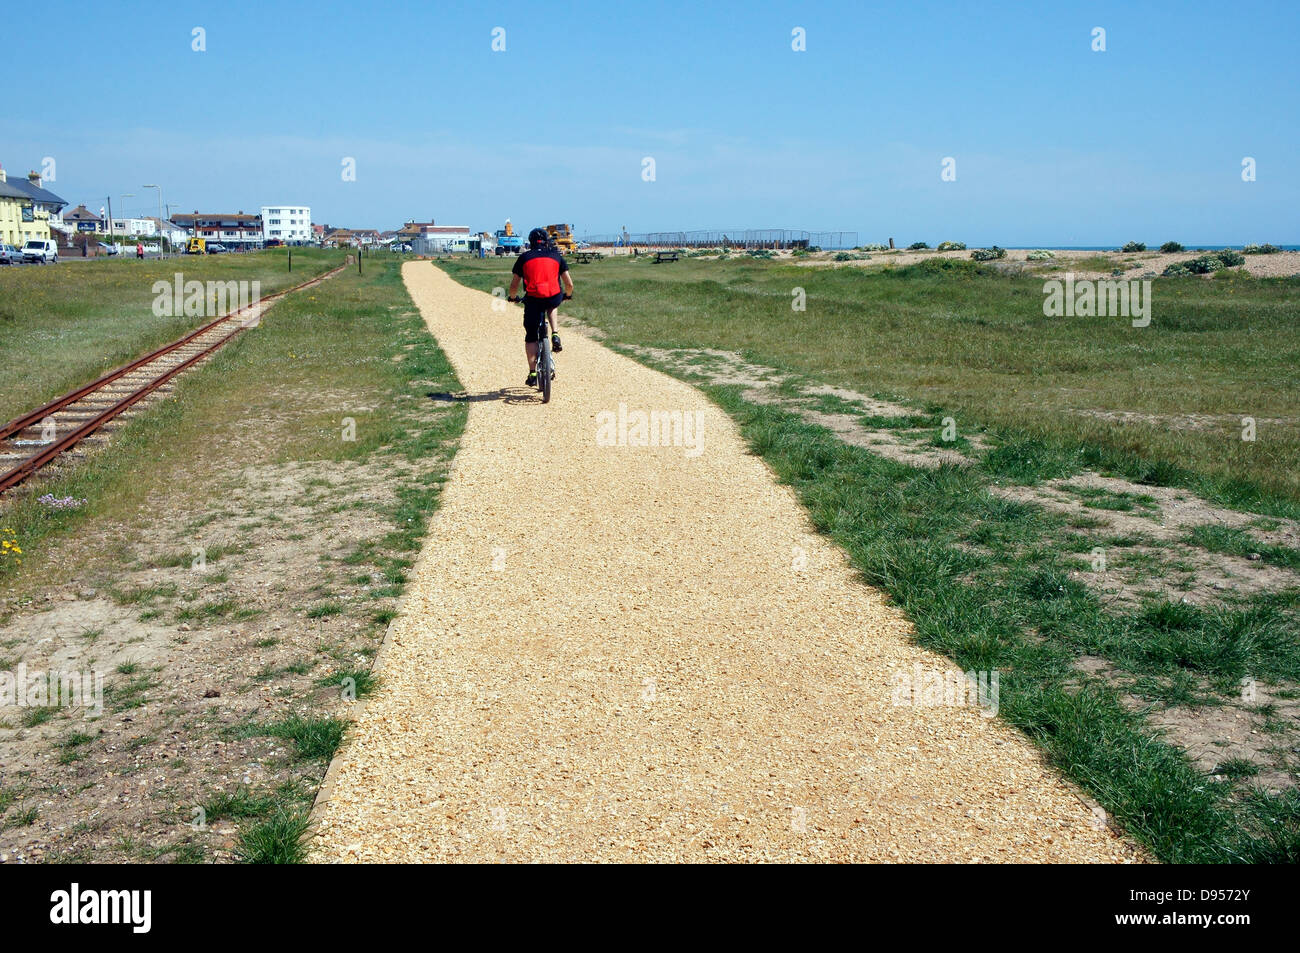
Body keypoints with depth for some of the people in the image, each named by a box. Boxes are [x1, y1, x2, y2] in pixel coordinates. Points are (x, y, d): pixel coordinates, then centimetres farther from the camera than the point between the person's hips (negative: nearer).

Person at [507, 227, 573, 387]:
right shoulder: (556, 256, 16)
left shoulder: (524, 258, 14)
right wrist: (568, 295, 37)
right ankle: (555, 334, 14)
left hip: (533, 300, -1)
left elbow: (514, 285, 15)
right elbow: (569, 284, 16)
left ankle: (532, 373, 10)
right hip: (554, 298, 1)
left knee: (530, 337, 14)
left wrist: (512, 297, 36)